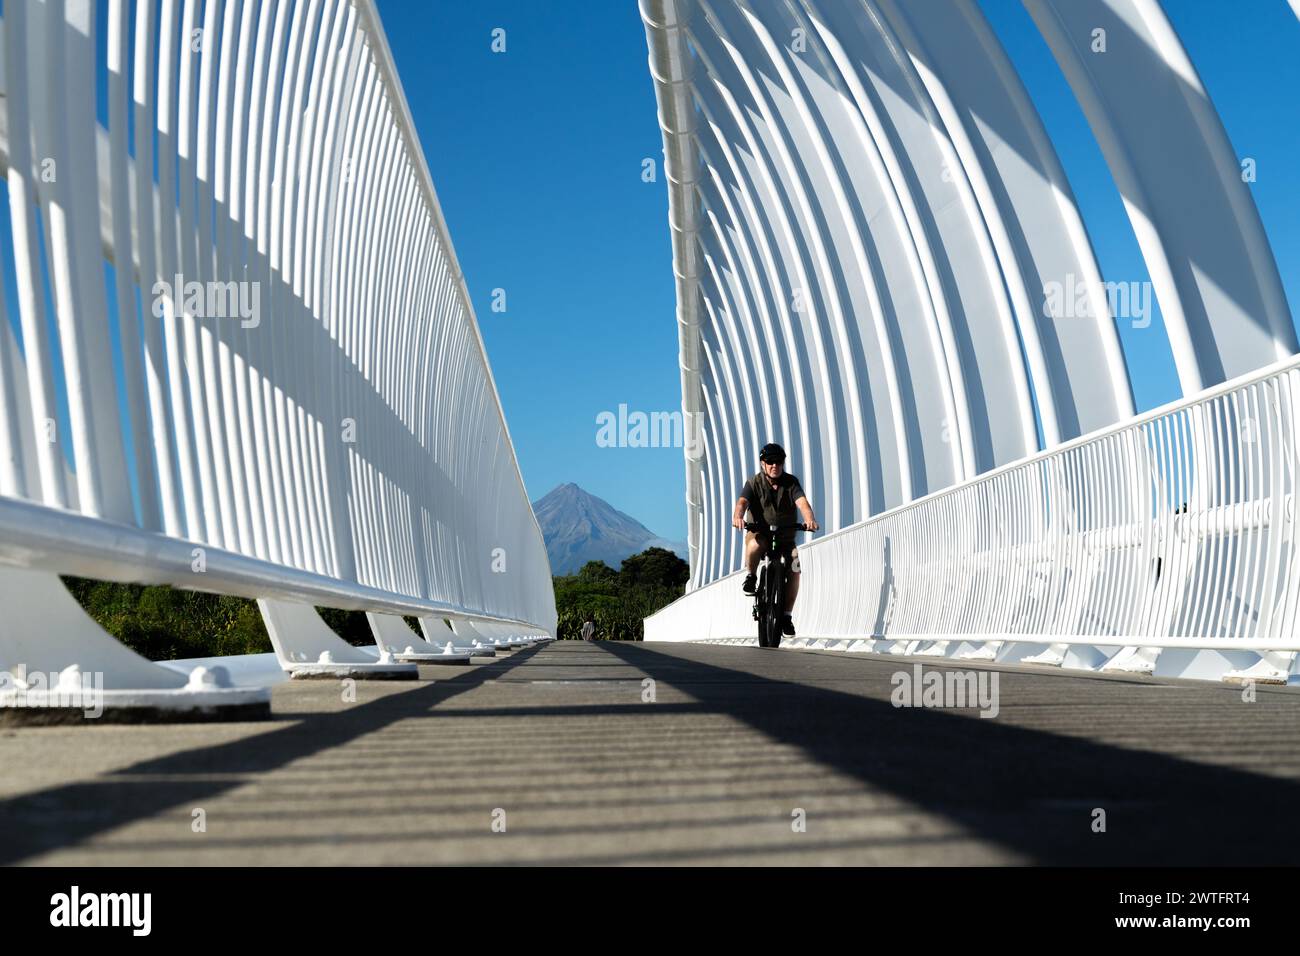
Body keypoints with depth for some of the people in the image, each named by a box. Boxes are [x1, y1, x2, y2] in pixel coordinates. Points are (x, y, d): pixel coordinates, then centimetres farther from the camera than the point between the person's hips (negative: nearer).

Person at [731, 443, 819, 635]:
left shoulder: (791, 482, -3)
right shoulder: (754, 483, -6)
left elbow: (802, 502, -21)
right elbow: (742, 502, -24)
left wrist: (809, 519, -43)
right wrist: (738, 517, -48)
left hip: (785, 537, 2)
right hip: (760, 533, -2)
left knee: (795, 568, -21)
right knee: (754, 545, -38)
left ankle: (786, 615, -8)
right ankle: (751, 576, -7)